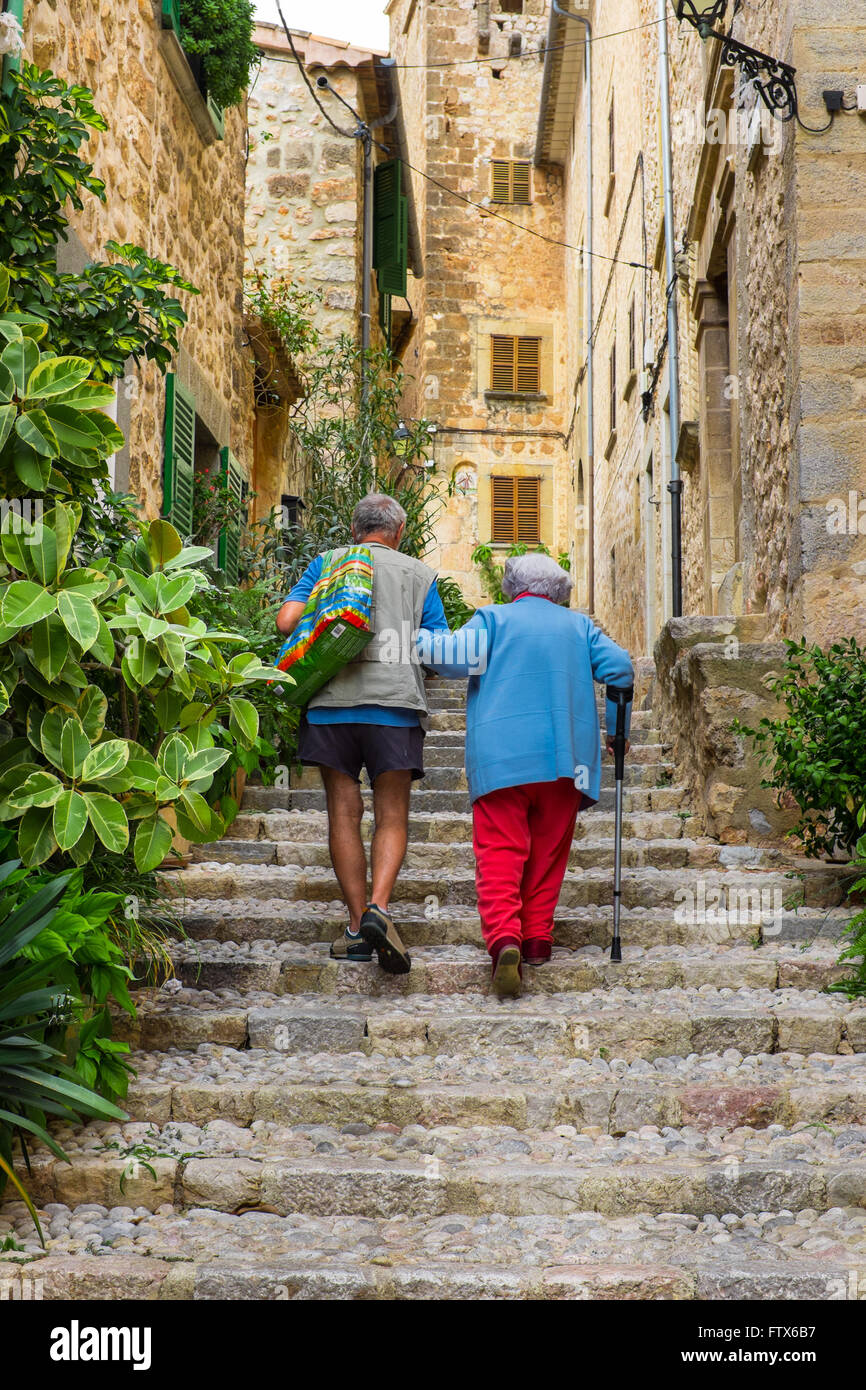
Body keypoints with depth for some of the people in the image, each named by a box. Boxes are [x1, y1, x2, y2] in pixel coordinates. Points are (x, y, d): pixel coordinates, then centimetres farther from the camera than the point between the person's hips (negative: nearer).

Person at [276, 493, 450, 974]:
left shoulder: (326, 564, 13)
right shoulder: (419, 574, 13)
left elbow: (287, 621, 2)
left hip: (332, 701, 1)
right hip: (395, 703, -1)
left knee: (343, 812, 5)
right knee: (391, 816, 3)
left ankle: (357, 926, 4)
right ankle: (378, 907, -18)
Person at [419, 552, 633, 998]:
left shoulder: (493, 617, 10)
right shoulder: (578, 625, 17)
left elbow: (461, 658, -7)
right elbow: (620, 668, 7)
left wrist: (418, 639, 6)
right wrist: (618, 732, 17)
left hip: (501, 756, -2)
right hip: (565, 758, 3)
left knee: (499, 851, -7)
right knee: (548, 851, 13)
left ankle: (504, 937, -25)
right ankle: (538, 938, 13)